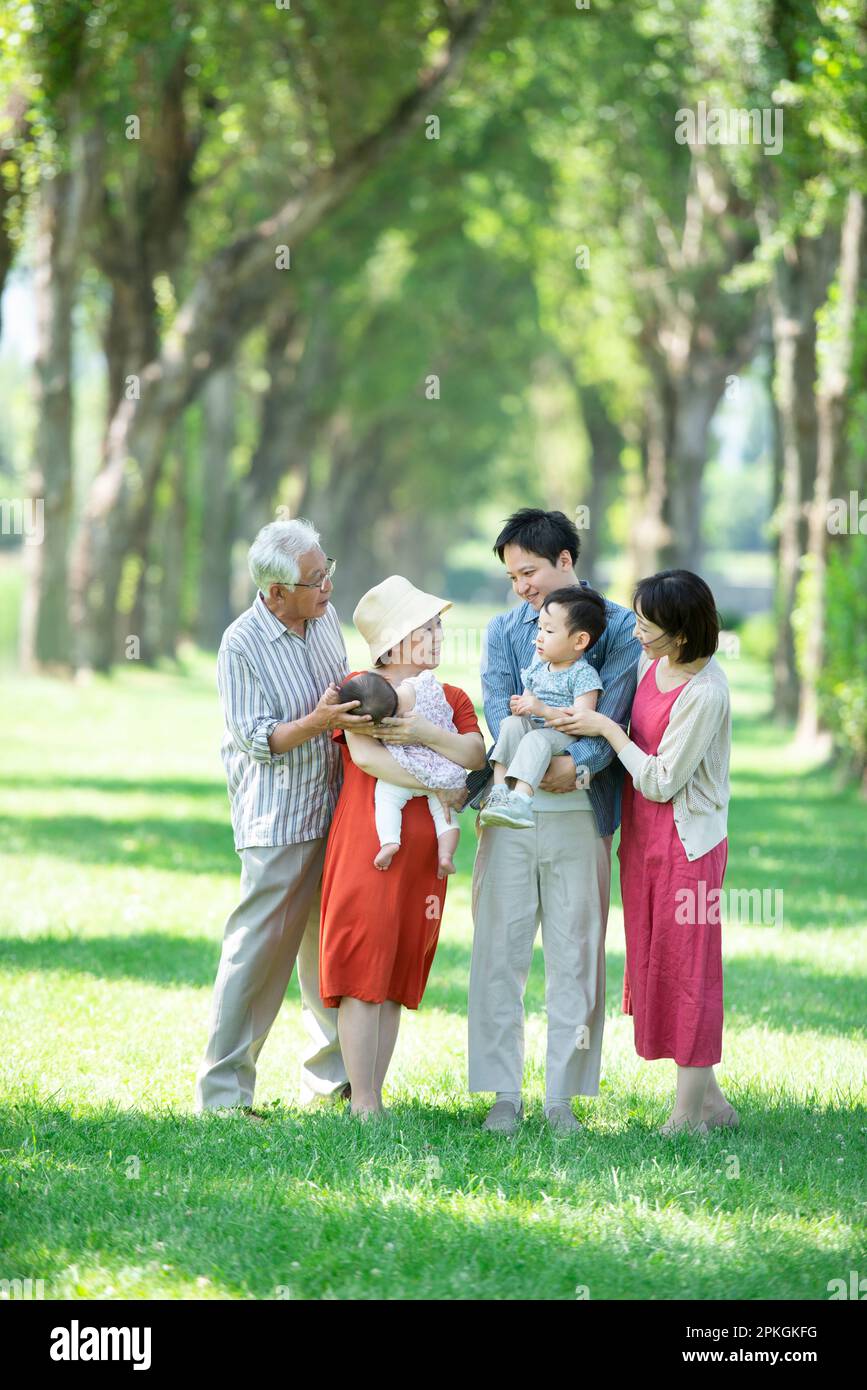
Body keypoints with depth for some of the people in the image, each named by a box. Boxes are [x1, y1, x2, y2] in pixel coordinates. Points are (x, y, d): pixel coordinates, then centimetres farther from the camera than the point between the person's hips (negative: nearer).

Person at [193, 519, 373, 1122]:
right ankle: (223, 1090, -3)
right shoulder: (241, 646, -15)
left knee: (331, 946, 13)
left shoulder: (327, 617, 6)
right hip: (277, 822, -7)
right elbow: (258, 739, -17)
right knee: (259, 948, -8)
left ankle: (331, 1078, 23)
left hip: (335, 814, 7)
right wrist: (318, 722, -29)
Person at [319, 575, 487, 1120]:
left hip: (424, 853, 5)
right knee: (362, 976, -8)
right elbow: (365, 754, -13)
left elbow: (475, 755, 0)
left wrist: (429, 734, -17)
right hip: (366, 845, -5)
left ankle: (374, 1096, 11)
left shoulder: (452, 698, 16)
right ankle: (364, 1106, -7)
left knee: (399, 978, 7)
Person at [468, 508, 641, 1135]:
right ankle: (504, 1095, 7)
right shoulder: (504, 629, 13)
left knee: (576, 955, 1)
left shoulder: (619, 626, 5)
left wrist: (578, 762, -25)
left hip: (581, 812, -2)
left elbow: (616, 707, -8)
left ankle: (565, 1097, 8)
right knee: (500, 950, 1)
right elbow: (500, 708, -2)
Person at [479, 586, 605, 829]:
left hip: (563, 736, -7)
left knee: (536, 739, -36)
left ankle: (520, 800, -51)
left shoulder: (584, 674, -7)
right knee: (511, 724, -23)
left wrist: (543, 710, -26)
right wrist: (520, 707, -1)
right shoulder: (537, 669, 16)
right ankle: (500, 790, -32)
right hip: (533, 727, 7)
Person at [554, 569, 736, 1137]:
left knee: (685, 968, -2)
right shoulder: (651, 664, 3)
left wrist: (606, 729, -16)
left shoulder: (704, 693, -22)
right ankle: (710, 1100, 21)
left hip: (686, 840, -9)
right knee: (654, 963, 11)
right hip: (644, 833, 9)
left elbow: (661, 781, -19)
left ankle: (690, 1113, 6)